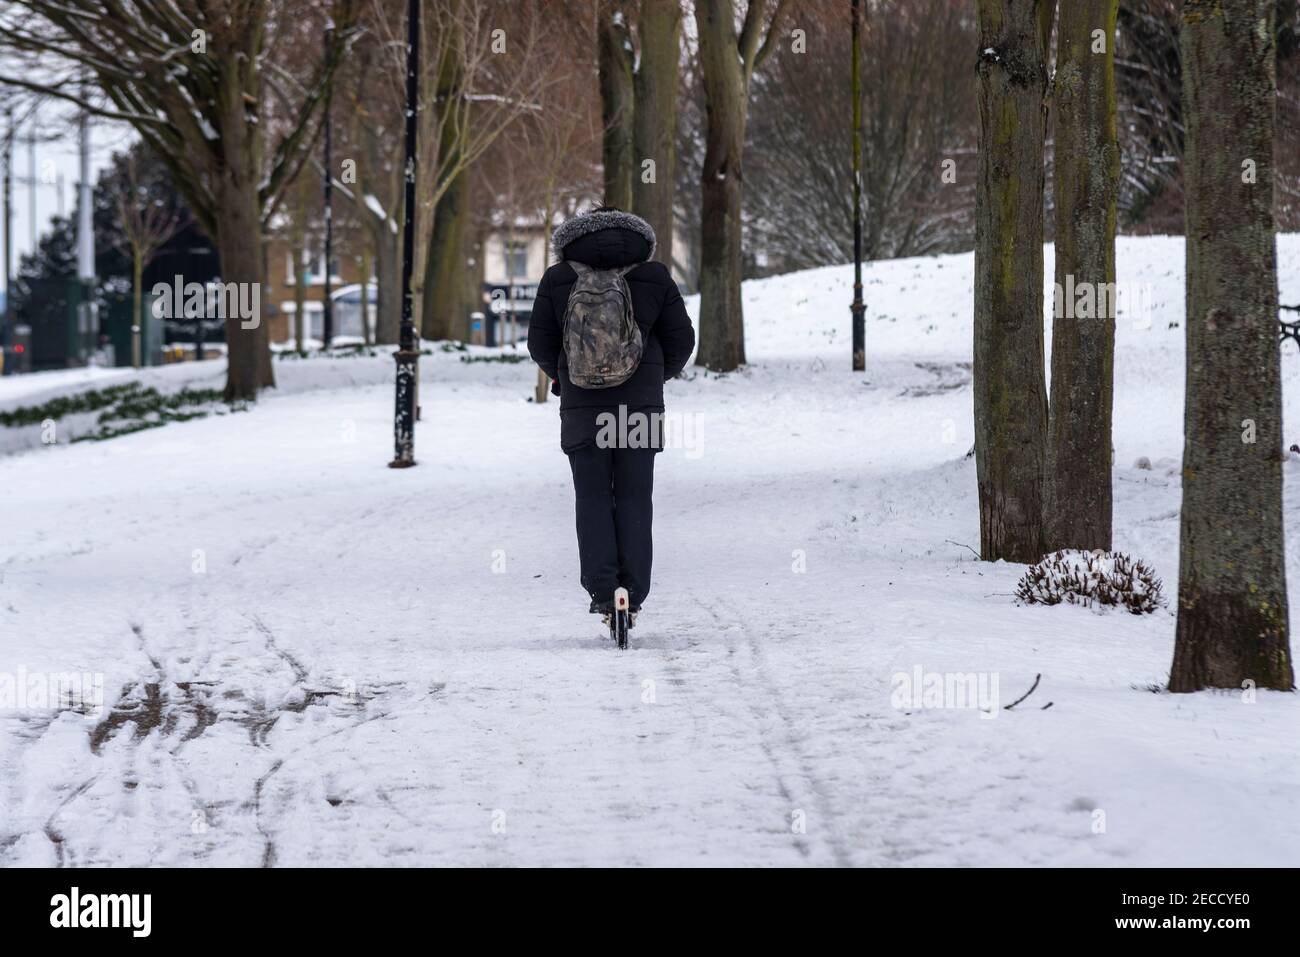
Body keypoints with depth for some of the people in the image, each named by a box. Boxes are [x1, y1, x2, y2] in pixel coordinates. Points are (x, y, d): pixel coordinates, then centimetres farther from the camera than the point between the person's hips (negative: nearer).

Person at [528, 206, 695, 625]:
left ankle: (602, 591, -4)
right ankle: (634, 591, 1)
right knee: (634, 499, 6)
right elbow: (681, 340, 6)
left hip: (582, 404, -1)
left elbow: (540, 343, 4)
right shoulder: (655, 277, 3)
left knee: (593, 498, 5)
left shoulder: (557, 279, 1)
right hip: (641, 403, 1)